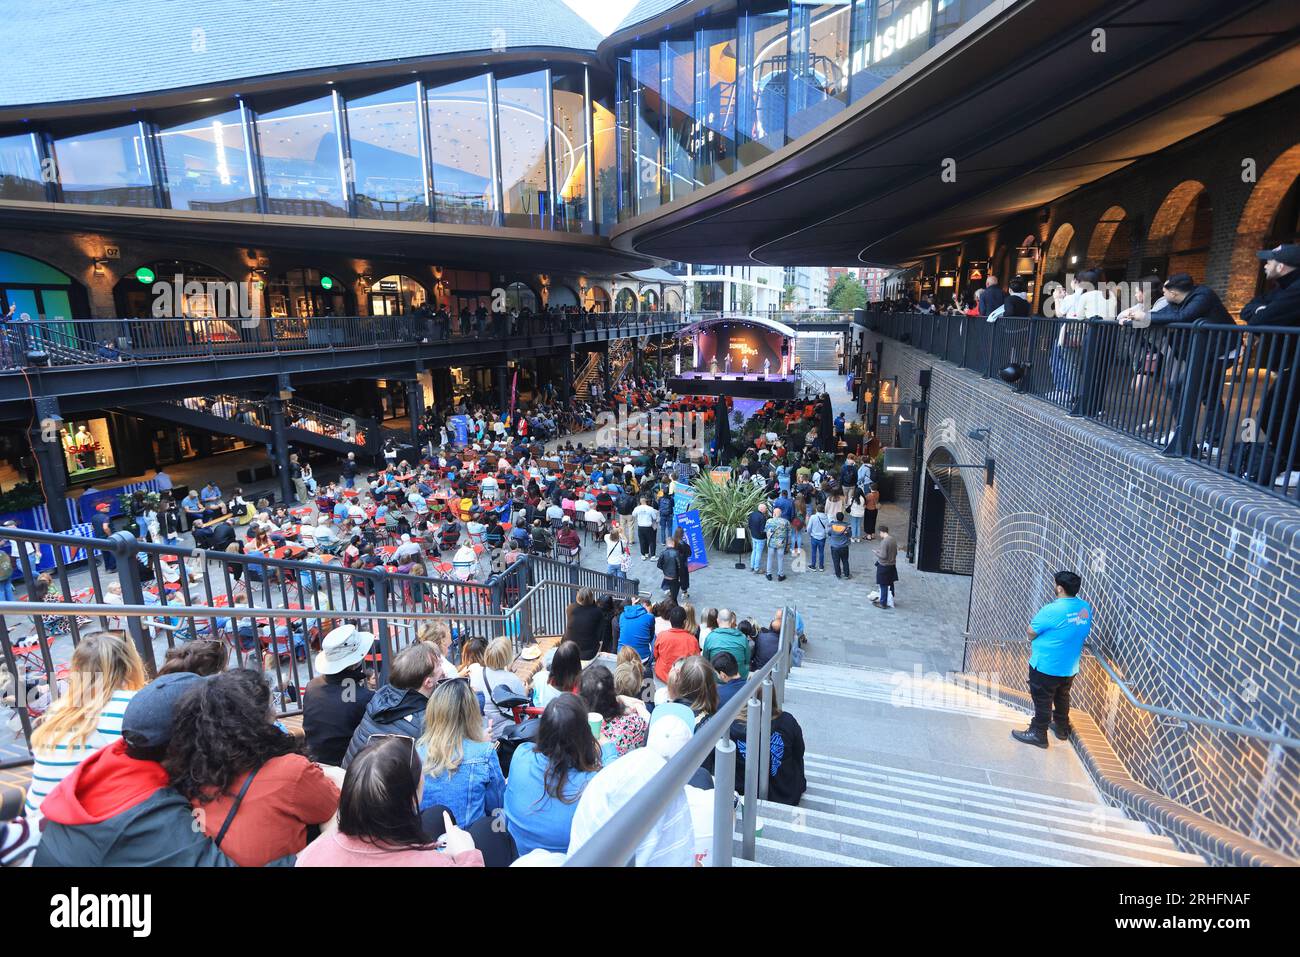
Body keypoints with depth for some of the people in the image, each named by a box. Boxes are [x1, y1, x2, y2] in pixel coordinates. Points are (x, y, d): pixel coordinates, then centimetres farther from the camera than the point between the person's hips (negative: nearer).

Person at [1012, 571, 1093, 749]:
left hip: (1046, 666, -7)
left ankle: (1038, 734, 20)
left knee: (1043, 701, 8)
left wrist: (1035, 642, 6)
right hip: (1070, 666, 7)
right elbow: (1080, 634, 10)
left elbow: (1030, 632, -17)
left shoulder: (1053, 610, -27)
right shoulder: (1085, 608, -4)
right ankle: (1062, 728, 43)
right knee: (1062, 697, 26)